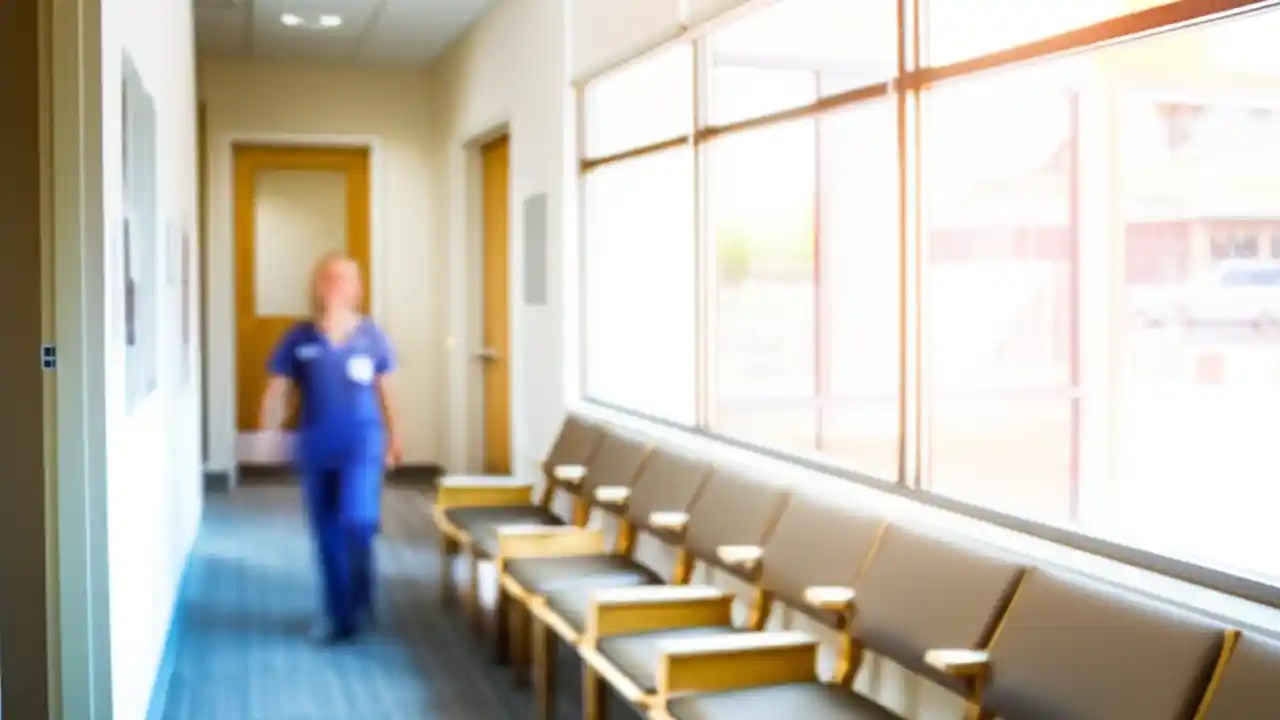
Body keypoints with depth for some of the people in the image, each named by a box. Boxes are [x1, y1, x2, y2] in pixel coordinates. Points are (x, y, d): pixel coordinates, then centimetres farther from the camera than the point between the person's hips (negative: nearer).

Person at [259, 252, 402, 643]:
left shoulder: (371, 336, -1)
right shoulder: (299, 339, -2)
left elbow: (384, 391, 9)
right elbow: (278, 390, -3)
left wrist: (393, 438, 13)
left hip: (362, 445, -1)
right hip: (315, 450, 1)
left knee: (355, 522, -18)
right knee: (328, 537, 8)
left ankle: (362, 601, 4)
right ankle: (340, 617, 22)